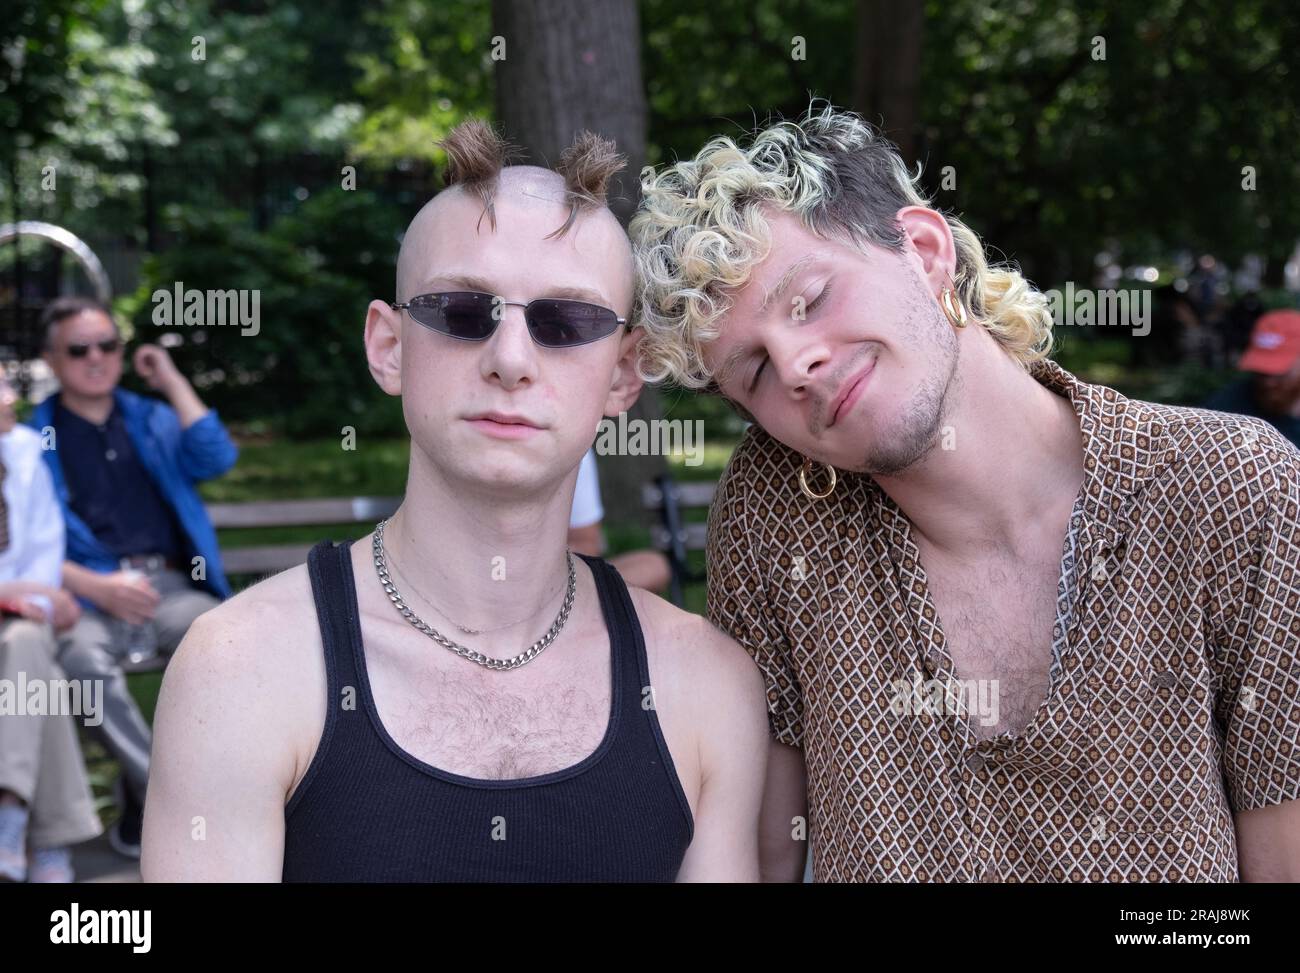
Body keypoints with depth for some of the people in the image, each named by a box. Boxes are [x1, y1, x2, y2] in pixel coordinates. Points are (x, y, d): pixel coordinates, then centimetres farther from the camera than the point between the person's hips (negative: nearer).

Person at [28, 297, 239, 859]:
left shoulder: (154, 421, 24)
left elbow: (217, 459, 5)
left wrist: (173, 381, 8)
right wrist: (98, 587, -13)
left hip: (172, 587, 2)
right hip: (87, 593, -2)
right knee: (82, 657, -38)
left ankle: (146, 802, -22)